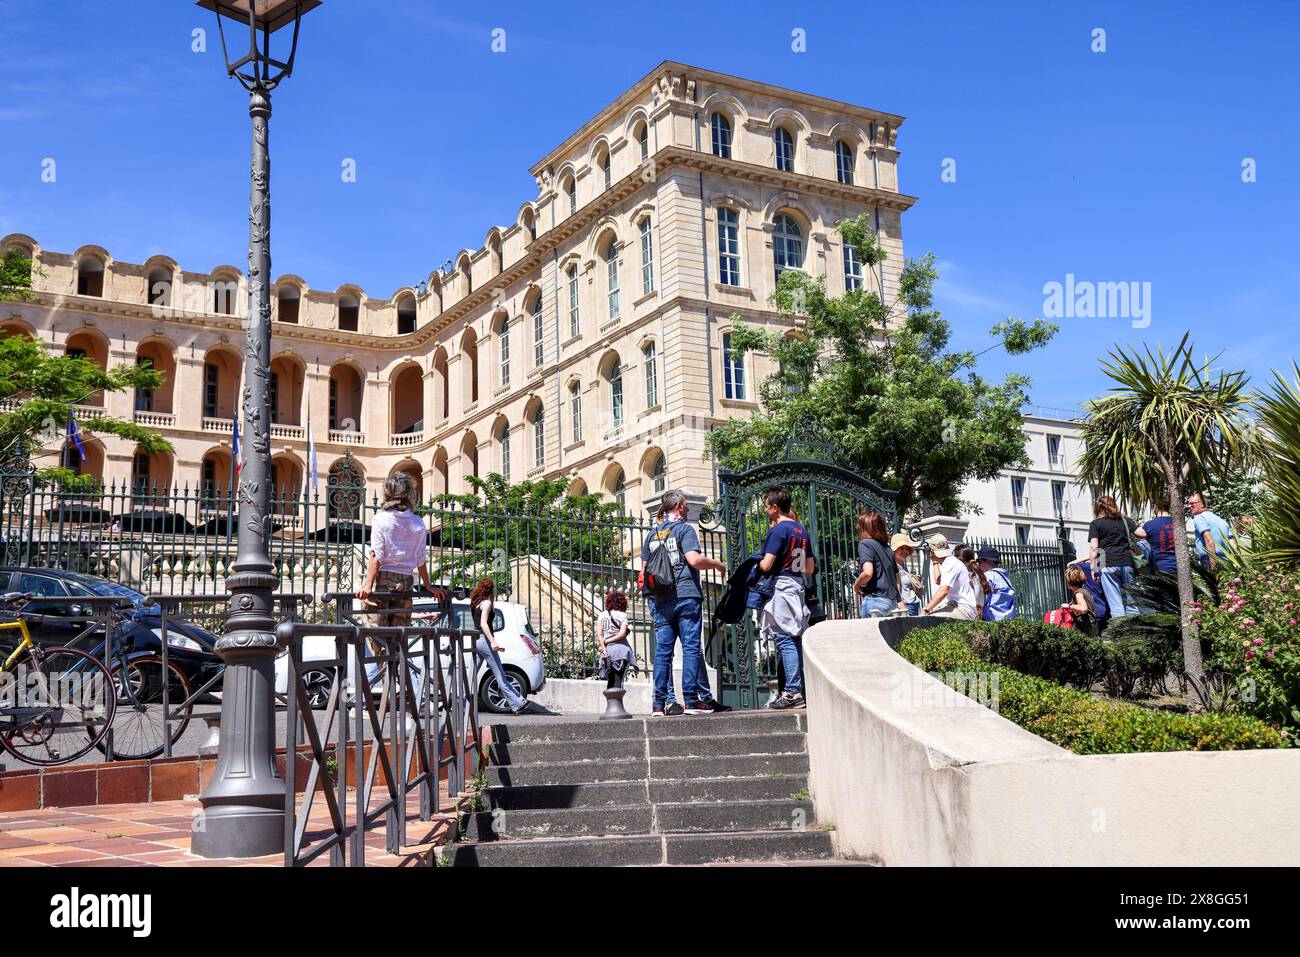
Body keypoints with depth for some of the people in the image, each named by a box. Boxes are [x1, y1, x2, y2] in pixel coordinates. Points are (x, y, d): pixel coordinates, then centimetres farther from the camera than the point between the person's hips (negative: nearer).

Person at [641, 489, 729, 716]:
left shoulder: (652, 534, 15)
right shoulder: (684, 529, -3)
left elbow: (644, 569, 15)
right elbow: (694, 559, -16)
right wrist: (717, 564, 0)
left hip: (660, 601, 5)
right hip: (686, 595, -5)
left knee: (662, 650, 4)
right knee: (691, 647, -2)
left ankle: (661, 703, 2)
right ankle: (692, 700, -5)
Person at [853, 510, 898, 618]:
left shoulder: (865, 544, -4)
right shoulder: (887, 547, 18)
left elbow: (868, 573, -18)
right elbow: (897, 576, 20)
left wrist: (856, 585, -1)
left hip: (875, 599, -7)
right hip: (892, 601, 7)